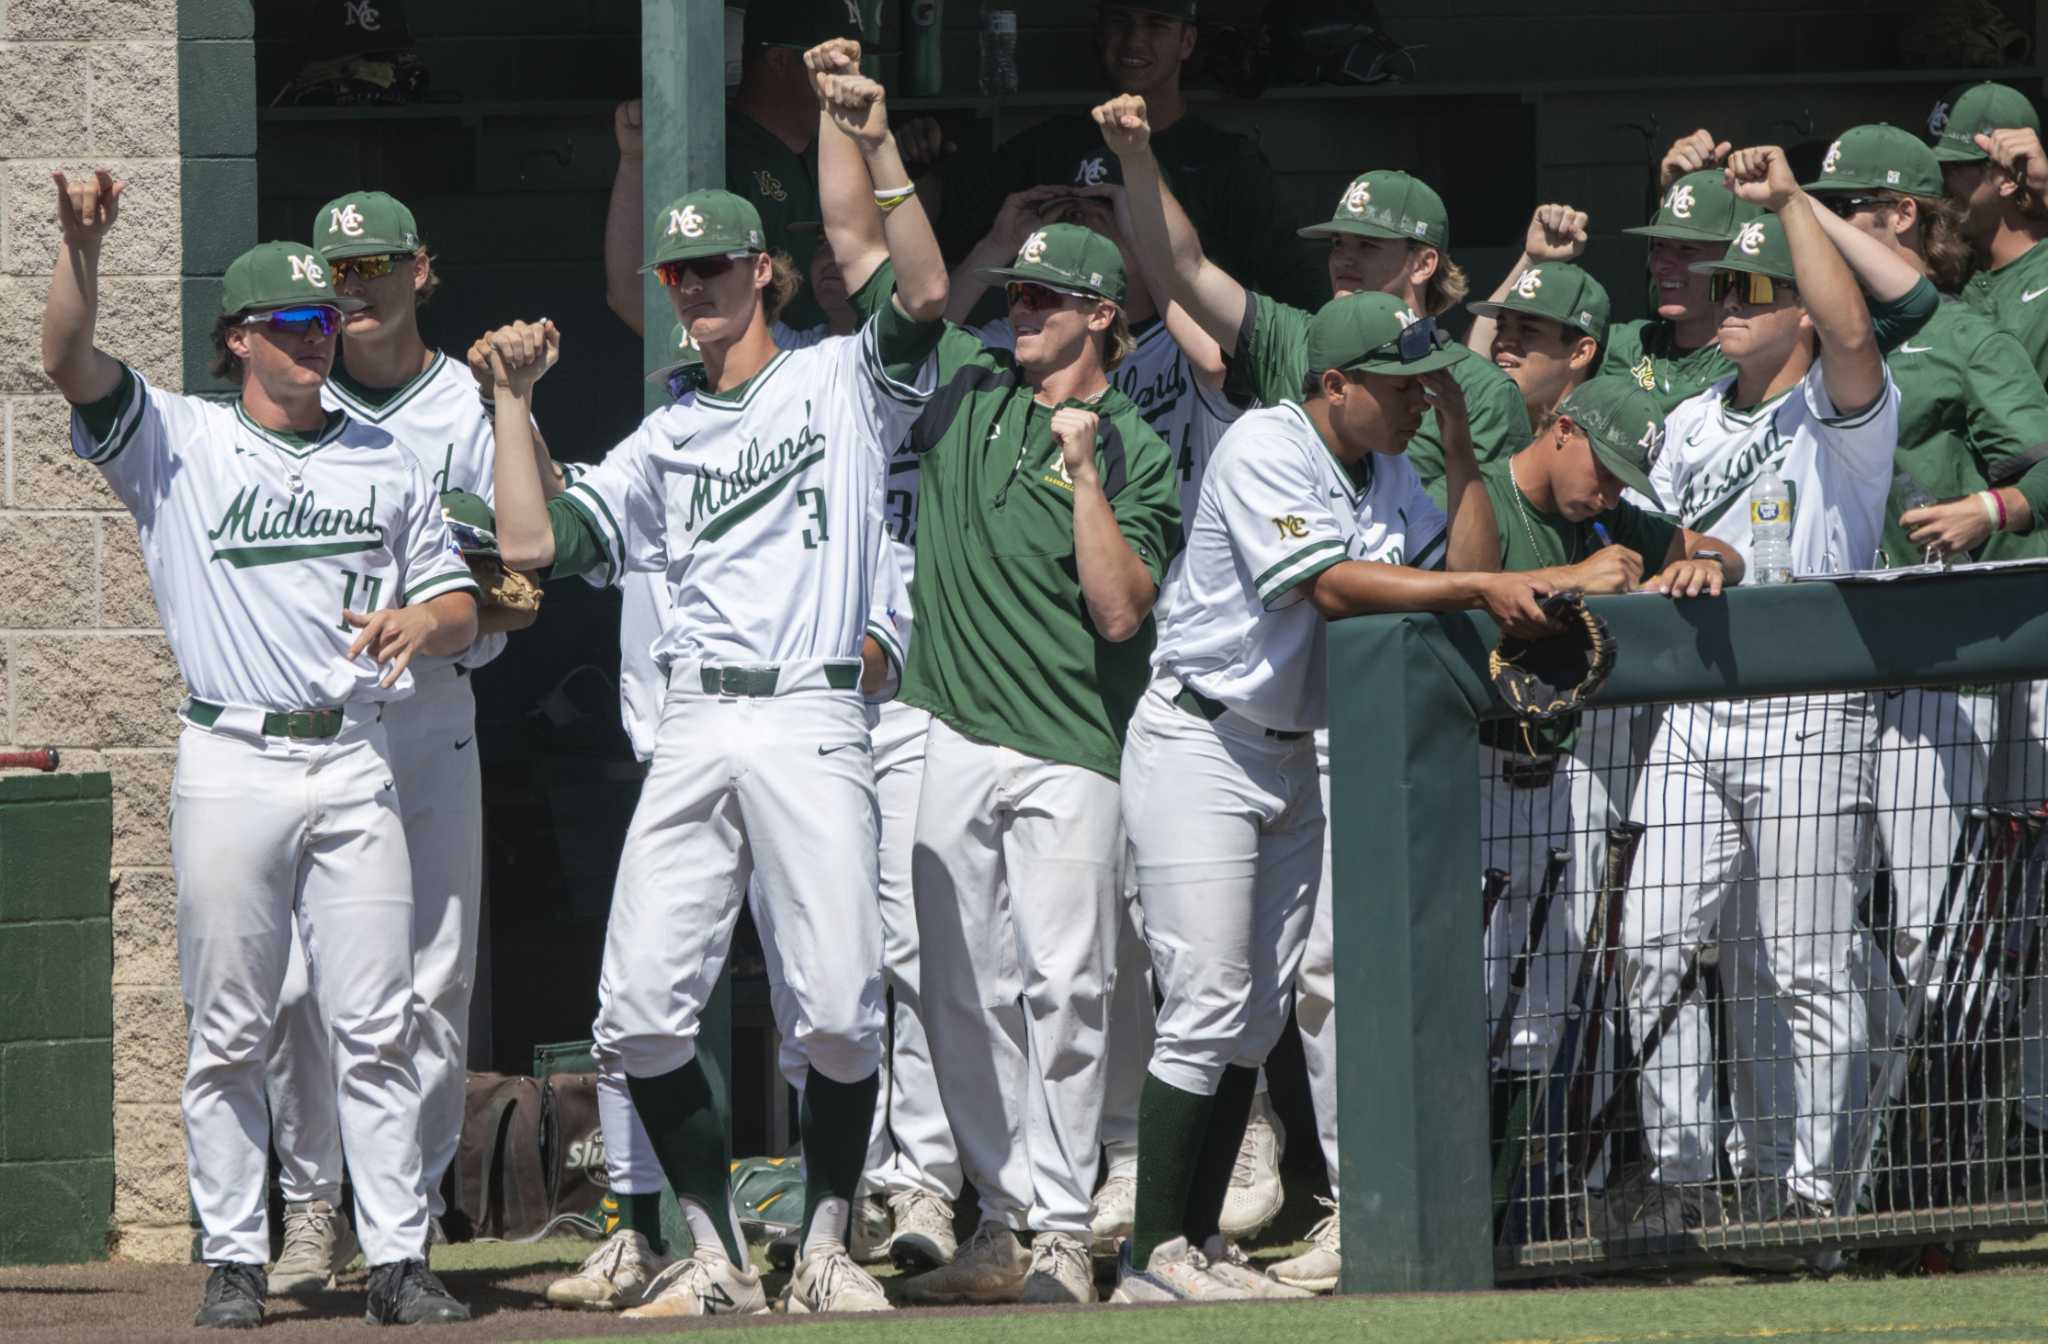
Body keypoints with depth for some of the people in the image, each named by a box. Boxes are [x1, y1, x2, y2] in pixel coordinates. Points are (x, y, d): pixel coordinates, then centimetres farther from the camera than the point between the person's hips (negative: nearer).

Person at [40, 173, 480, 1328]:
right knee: (230, 1032, 1)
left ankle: (399, 1257, -2)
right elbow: (69, 360, -8)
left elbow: (461, 604, 16)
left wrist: (419, 624, -7)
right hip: (232, 764, -2)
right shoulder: (177, 442, 6)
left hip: (354, 761, 2)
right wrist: (83, 246, -24)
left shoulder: (386, 462, 15)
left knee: (378, 1025, -3)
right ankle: (236, 1258, 6)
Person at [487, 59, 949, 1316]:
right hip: (693, 732, 4)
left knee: (836, 1010, -11)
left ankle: (827, 1249, 3)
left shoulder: (841, 381, 9)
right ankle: (716, 1256, 3)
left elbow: (925, 296, -11)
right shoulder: (665, 439, 21)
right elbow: (536, 541, 13)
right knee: (642, 1007, -6)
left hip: (813, 724, -4)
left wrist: (878, 148, -18)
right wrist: (515, 400, 10)